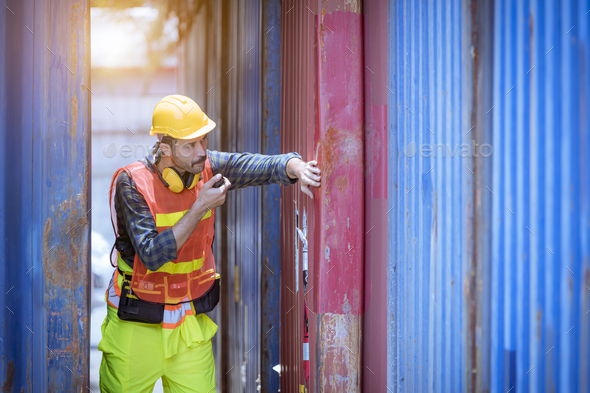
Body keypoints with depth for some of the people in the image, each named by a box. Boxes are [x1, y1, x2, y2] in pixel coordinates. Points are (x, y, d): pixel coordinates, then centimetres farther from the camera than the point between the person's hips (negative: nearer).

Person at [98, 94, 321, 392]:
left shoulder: (206, 167, -6)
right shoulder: (132, 183, -17)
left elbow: (267, 166, -13)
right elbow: (153, 256, -26)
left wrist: (297, 168, -35)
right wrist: (201, 207, -27)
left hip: (191, 321, 3)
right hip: (137, 324, -3)